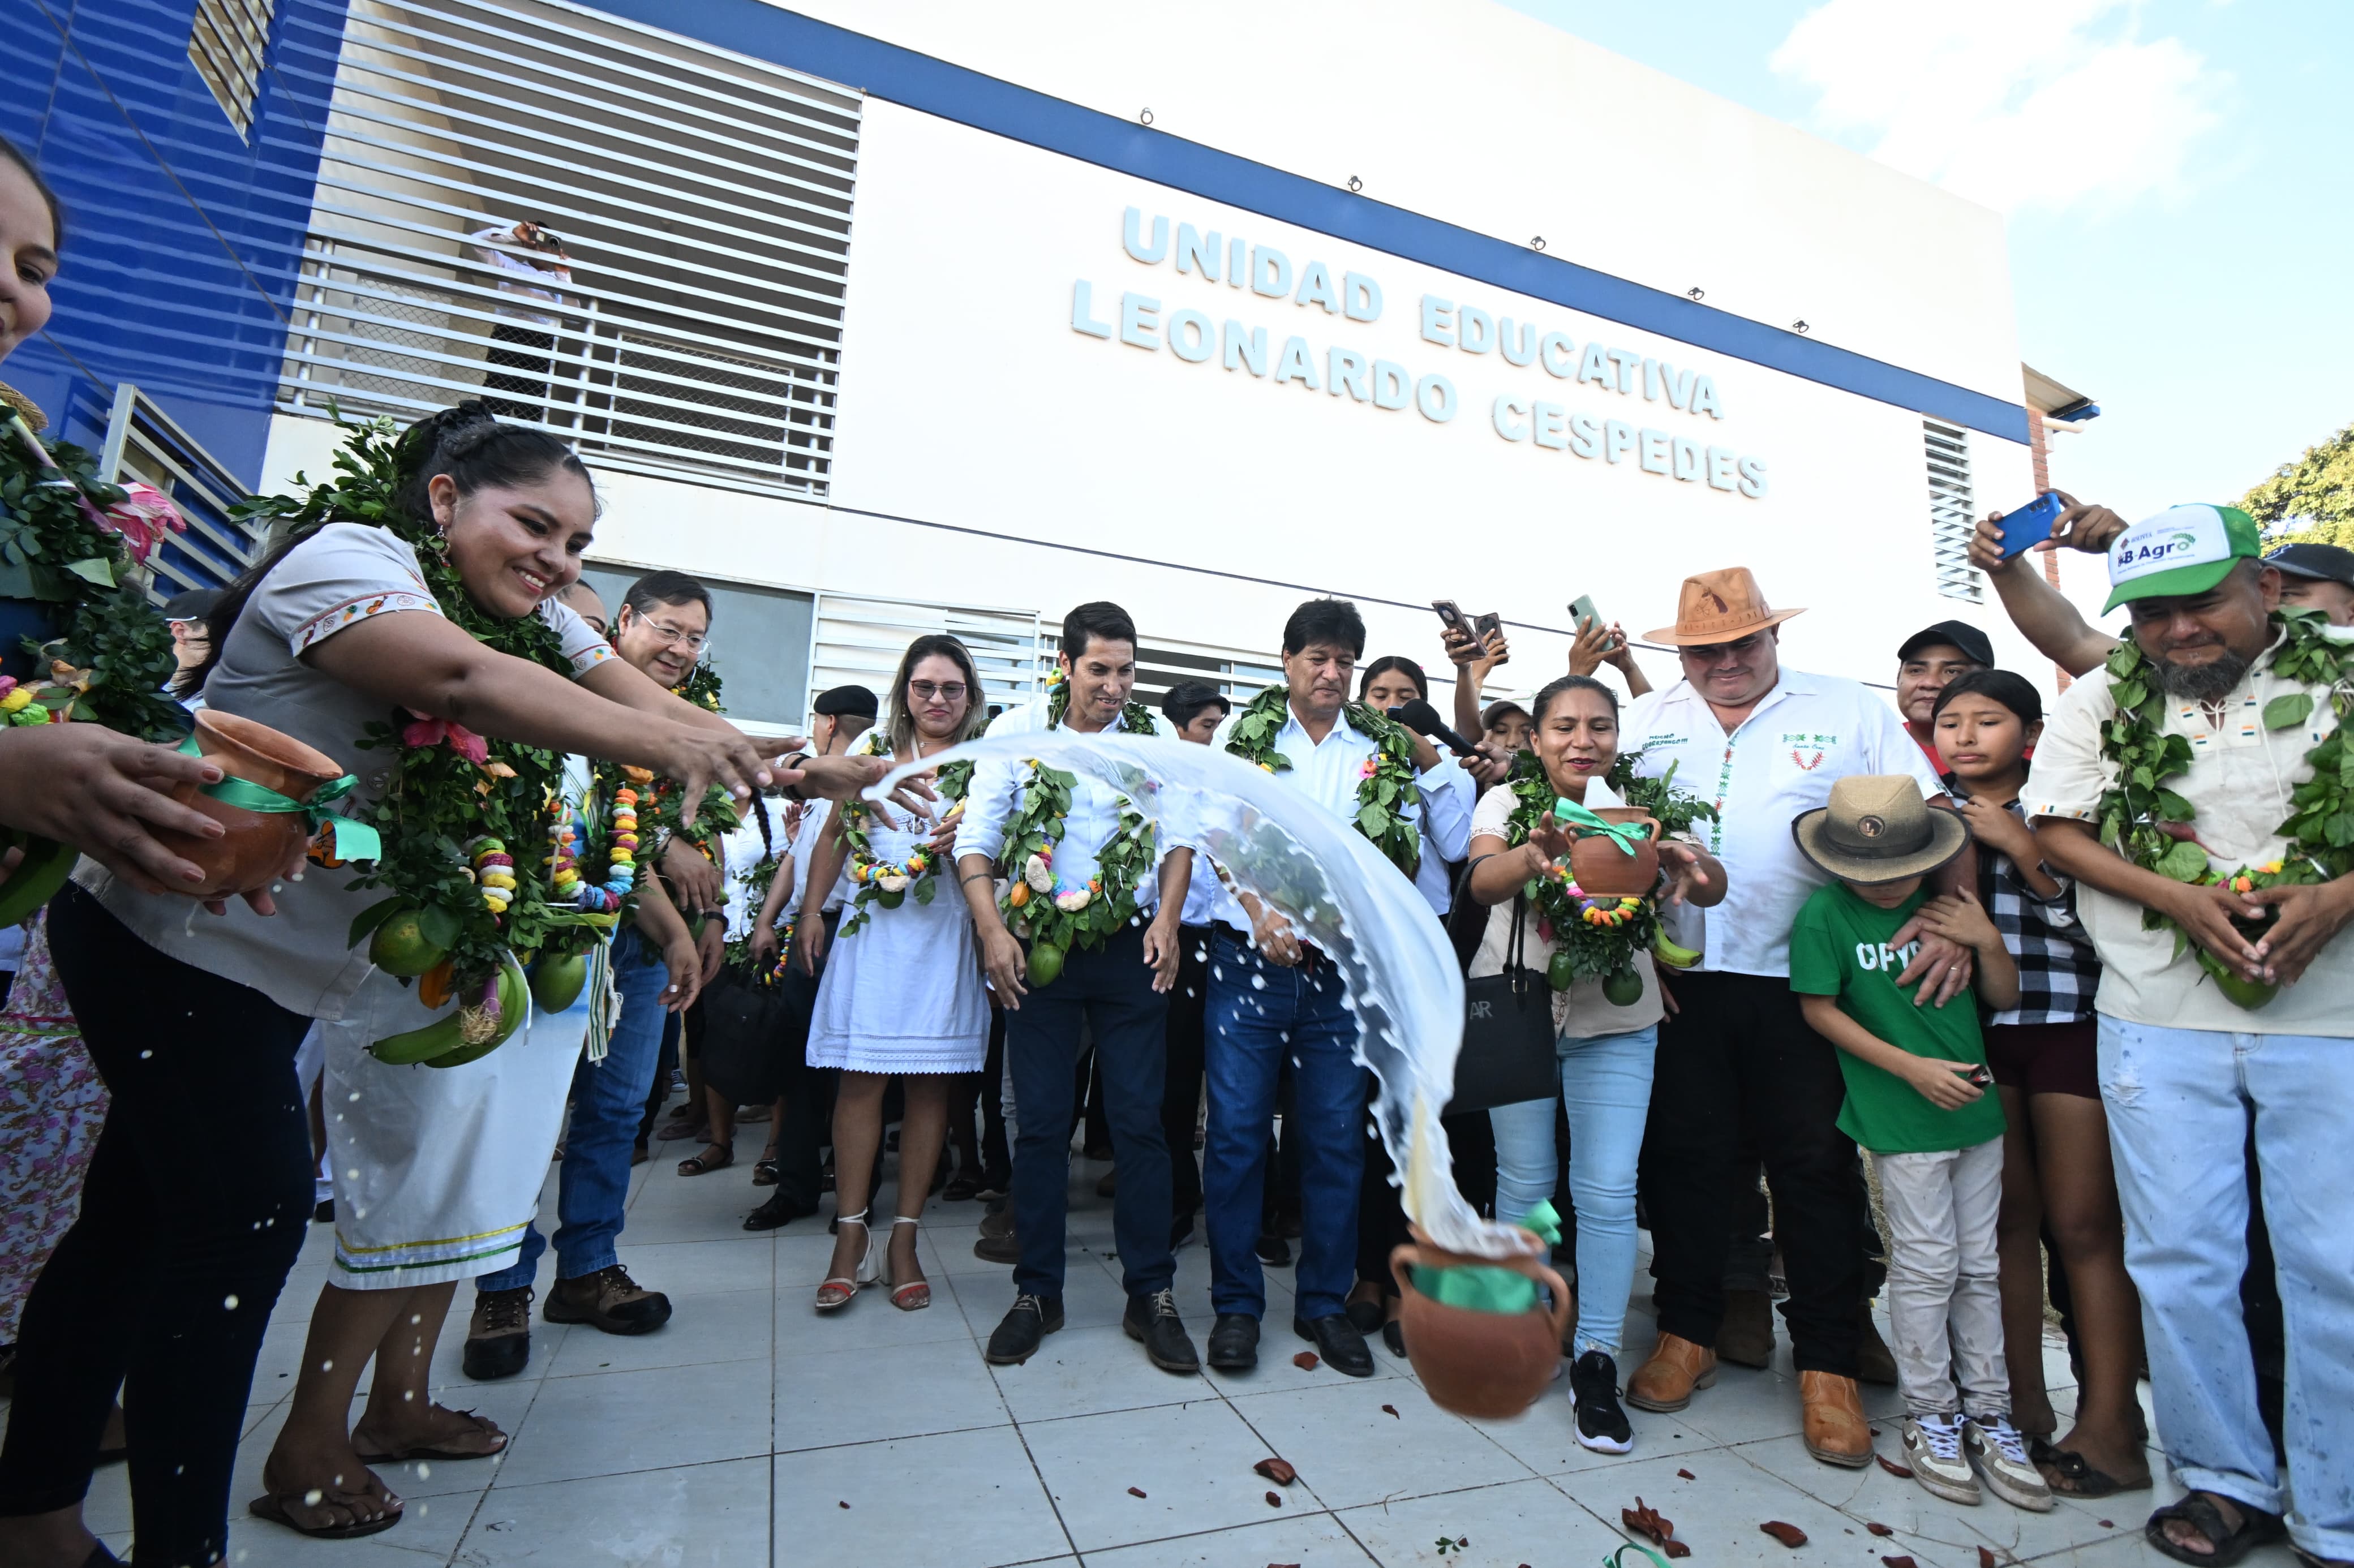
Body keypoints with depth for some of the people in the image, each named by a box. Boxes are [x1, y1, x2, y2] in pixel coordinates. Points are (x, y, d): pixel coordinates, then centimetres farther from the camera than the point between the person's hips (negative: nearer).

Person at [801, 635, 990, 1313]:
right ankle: (851, 1235, 13)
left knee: (931, 1083, 3)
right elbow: (835, 833, 13)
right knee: (861, 1077, -1)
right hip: (875, 928, 1)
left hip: (949, 933, 0)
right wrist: (810, 911, 7)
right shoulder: (874, 752, 11)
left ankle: (904, 1240, 14)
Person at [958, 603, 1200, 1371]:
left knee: (1140, 1119, 3)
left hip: (1132, 948, 1)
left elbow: (1178, 833, 5)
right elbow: (976, 836, -2)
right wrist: (993, 930, -13)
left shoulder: (1154, 733, 5)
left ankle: (1151, 1294, 17)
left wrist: (1168, 916, -9)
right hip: (1040, 949, 0)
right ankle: (1037, 1293, 23)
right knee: (1040, 1122, 7)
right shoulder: (1018, 729, 0)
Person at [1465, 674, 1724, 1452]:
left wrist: (1694, 868, -41)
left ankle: (1595, 1363, 12)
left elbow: (1712, 889, -17)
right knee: (1525, 1179, 9)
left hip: (1615, 1020, 1)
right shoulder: (1507, 803, -5)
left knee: (1608, 1189, -3)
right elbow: (1483, 882, -25)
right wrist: (1537, 853, -47)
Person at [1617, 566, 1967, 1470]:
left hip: (1804, 983, -1)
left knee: (1815, 1167, 6)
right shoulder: (1648, 723, 9)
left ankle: (1826, 1363, 22)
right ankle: (1687, 1334, 26)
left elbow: (1934, 820, 1)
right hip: (1682, 980, 2)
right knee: (1683, 1155, 9)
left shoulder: (1848, 711, 4)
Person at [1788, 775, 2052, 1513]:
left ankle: (1988, 1412, 28)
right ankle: (1930, 1415, 20)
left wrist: (1987, 941, -9)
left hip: (1974, 1105, 5)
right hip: (1901, 1119, -5)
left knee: (1980, 1266, 14)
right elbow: (1819, 1010, -11)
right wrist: (1912, 1067, -13)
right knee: (1927, 1267, 3)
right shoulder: (1825, 914, -11)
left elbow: (2007, 997, 9)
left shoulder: (1947, 905, 3)